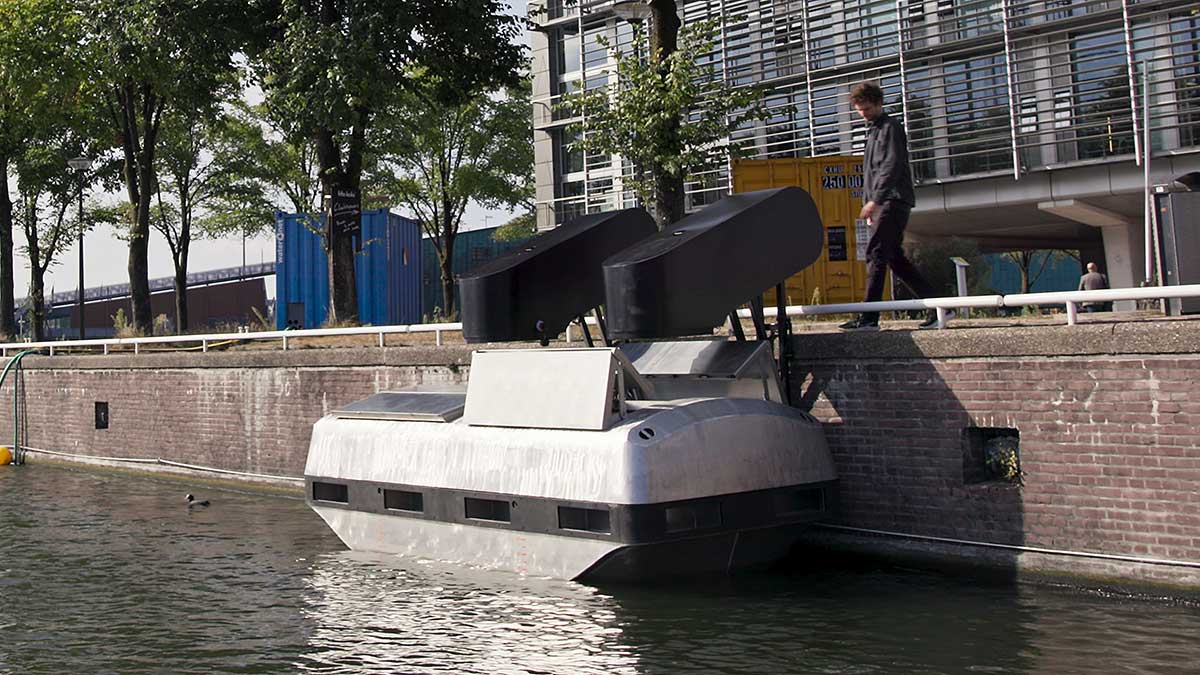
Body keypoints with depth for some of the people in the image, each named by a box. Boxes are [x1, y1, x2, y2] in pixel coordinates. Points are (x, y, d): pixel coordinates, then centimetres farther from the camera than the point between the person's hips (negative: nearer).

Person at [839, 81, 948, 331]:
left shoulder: (891, 127, -4)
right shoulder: (874, 131, 25)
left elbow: (892, 166, -16)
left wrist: (875, 200, -25)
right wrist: (870, 205, 20)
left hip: (894, 200, -10)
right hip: (884, 204, 10)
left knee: (876, 254, -15)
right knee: (895, 257, 7)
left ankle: (869, 318, -19)